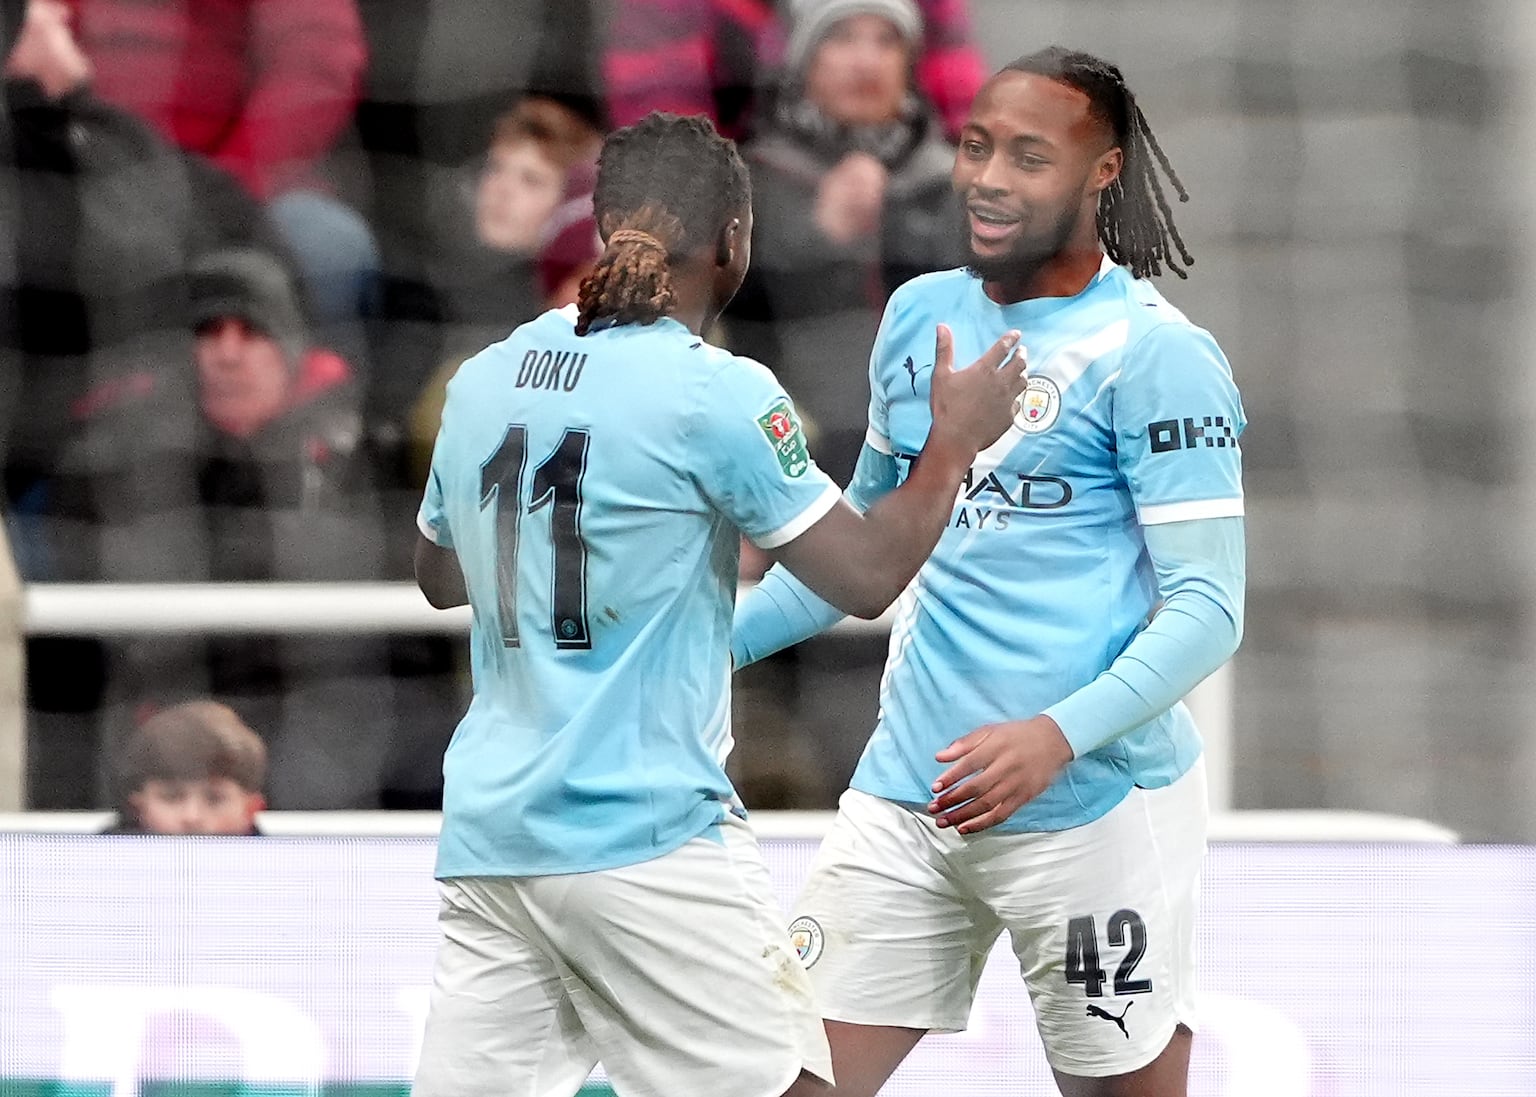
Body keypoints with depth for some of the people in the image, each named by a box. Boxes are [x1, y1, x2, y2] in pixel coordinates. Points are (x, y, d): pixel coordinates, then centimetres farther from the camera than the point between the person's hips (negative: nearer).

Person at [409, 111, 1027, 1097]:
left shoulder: (484, 381, 9)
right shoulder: (714, 394, -9)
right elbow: (865, 576, -7)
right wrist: (956, 440, 6)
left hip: (489, 823, 6)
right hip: (643, 831, -6)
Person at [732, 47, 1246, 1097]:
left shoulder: (1153, 355, -8)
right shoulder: (920, 317, 12)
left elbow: (1207, 608, -13)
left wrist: (1059, 735, -26)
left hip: (1093, 805, -6)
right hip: (907, 801, 6)